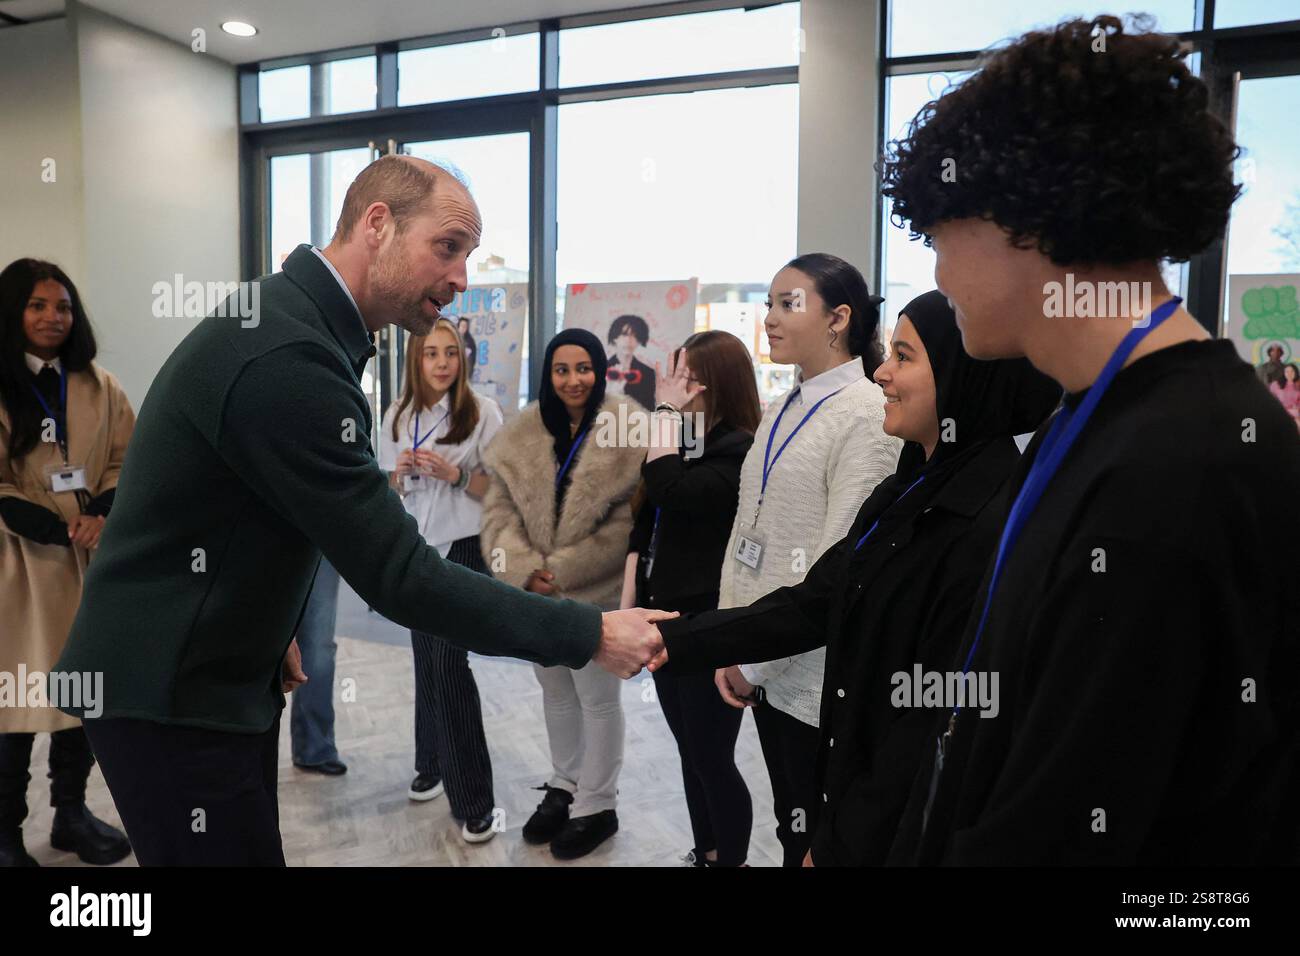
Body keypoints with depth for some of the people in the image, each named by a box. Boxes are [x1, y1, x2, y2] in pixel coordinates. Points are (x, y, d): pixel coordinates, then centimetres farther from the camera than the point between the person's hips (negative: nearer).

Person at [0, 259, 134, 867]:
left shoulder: (99, 386, 8)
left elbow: (129, 461, 7)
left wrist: (103, 516, -11)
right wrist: (60, 528, -16)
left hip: (92, 560, 4)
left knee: (84, 687, 12)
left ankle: (71, 812, 28)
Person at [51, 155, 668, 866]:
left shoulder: (289, 321, 5)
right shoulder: (286, 355, -27)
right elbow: (396, 575, -28)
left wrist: (273, 629, 13)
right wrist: (592, 635, -24)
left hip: (217, 674, 9)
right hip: (170, 694, -9)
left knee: (254, 846, 17)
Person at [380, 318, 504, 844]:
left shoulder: (483, 412, -8)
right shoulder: (397, 416, 6)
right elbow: (389, 492, 11)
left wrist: (455, 474, -22)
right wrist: (402, 471, -10)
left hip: (463, 548, -5)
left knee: (447, 662, -10)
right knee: (427, 658, 14)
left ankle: (473, 799, -1)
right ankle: (433, 764, 32)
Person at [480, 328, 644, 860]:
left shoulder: (626, 433, -12)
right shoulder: (522, 432, 2)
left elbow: (630, 521, -16)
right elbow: (499, 506, 0)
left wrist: (562, 571, -18)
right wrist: (525, 569, -15)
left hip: (596, 592, -5)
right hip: (535, 590, 5)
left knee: (598, 698, 9)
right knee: (555, 693, 20)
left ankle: (597, 806, 27)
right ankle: (565, 786, 41)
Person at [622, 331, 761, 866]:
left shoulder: (739, 450, -14)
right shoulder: (680, 439, 9)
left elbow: (671, 494, -28)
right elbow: (645, 524, 11)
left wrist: (666, 413, -19)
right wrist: (628, 603, 6)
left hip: (710, 626, -8)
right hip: (665, 617, 8)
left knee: (712, 758, 3)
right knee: (690, 751, 19)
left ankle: (731, 859, 23)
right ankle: (703, 854, 34)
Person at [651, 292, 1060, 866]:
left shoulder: (993, 523, -25)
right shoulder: (906, 493, 4)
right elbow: (811, 606, 1)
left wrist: (842, 844, -16)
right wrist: (676, 641, -5)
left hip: (905, 831, -7)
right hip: (854, 785, 7)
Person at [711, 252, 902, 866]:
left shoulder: (868, 415, -15)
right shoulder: (778, 413, 9)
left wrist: (755, 657, -13)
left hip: (816, 672, -7)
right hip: (764, 670, 7)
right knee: (791, 829, 20)